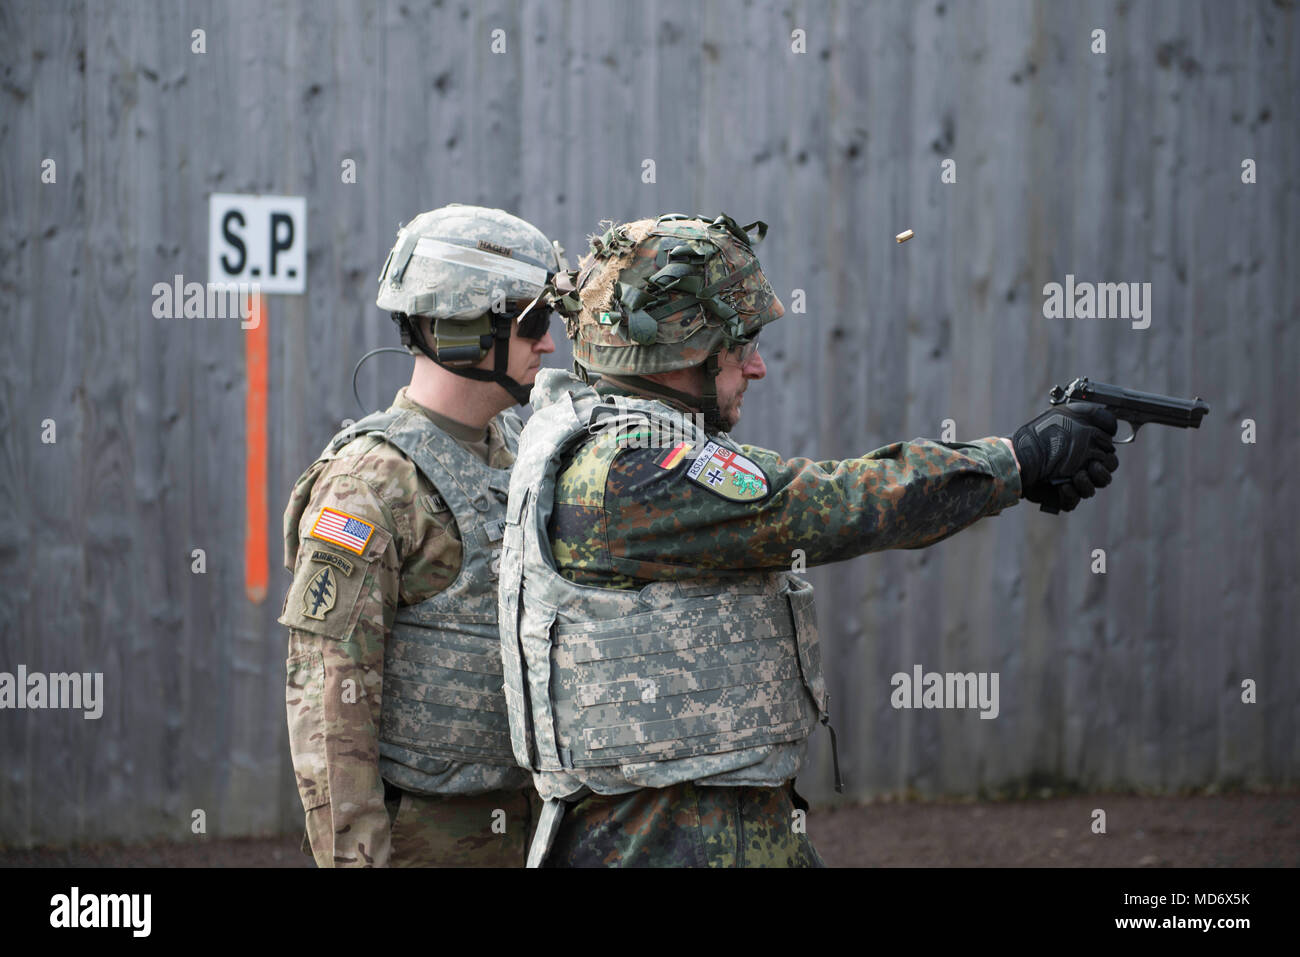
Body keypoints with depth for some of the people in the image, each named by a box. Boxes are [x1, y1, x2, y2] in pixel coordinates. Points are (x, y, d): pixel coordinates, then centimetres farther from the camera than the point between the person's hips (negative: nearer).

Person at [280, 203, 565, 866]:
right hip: (418, 831, -8)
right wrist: (353, 858, -22)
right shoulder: (370, 482, -16)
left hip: (515, 821, 8)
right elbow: (326, 693, -19)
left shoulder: (511, 448, 11)